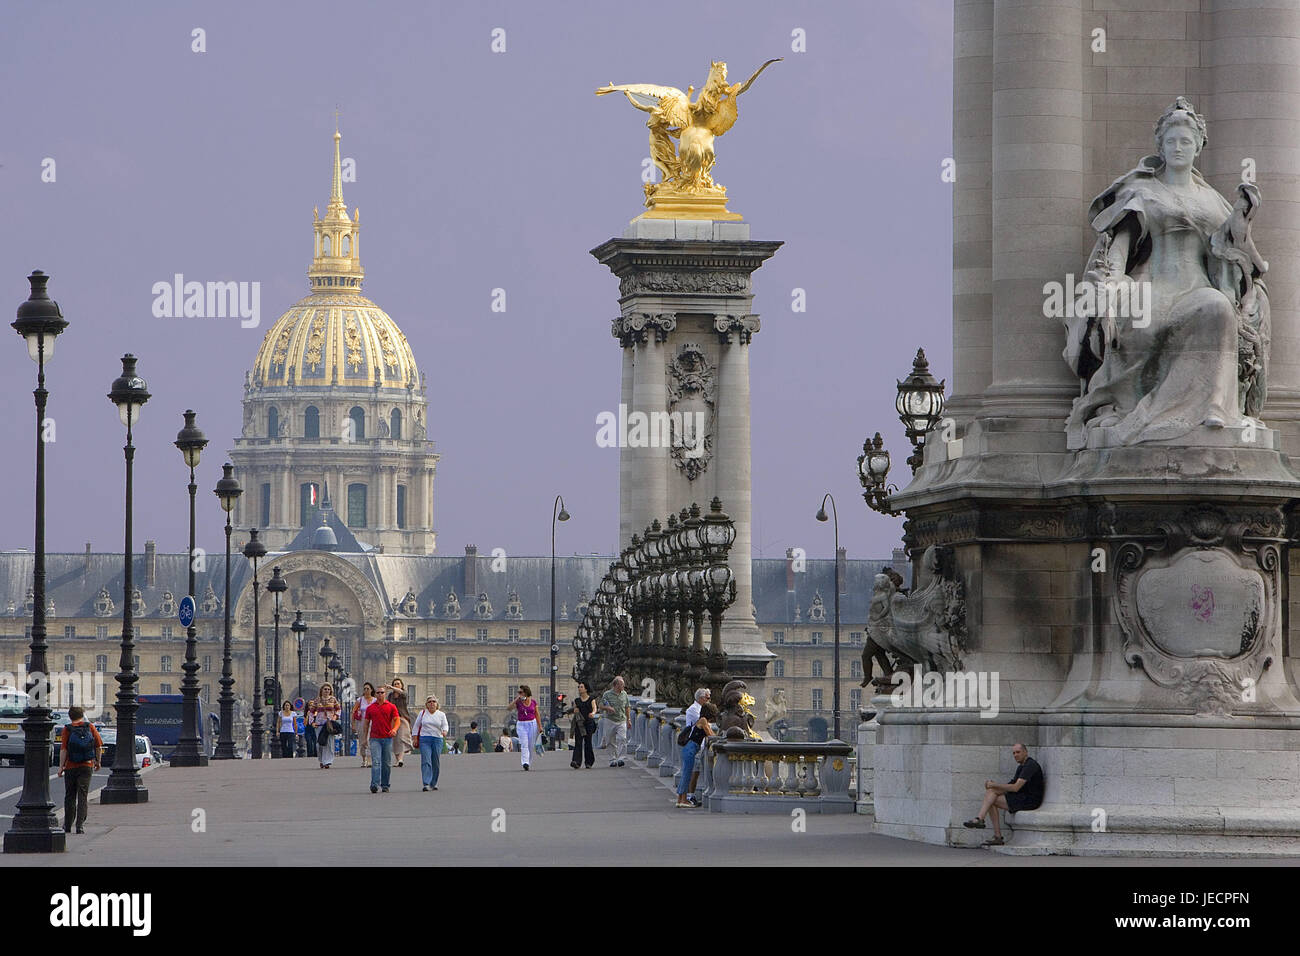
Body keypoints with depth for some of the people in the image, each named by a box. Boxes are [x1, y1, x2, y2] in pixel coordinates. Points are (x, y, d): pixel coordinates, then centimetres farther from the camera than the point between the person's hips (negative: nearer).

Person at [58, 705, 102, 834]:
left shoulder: (67, 729, -5)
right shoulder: (90, 727, 0)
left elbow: (63, 749, -12)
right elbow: (99, 746, 3)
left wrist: (61, 766, -9)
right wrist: (98, 761, 16)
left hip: (71, 767, -1)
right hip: (87, 766, 1)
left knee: (70, 797, 11)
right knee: (82, 797, 0)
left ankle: (68, 825, 17)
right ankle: (80, 825, -10)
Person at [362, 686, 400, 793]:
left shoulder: (391, 707, 6)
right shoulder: (370, 708, 10)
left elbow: (397, 720, 1)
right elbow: (366, 723, 15)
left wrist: (394, 729, -19)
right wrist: (365, 738, 11)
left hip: (387, 738, 0)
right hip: (375, 738, 0)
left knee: (387, 763, 6)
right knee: (376, 762, -13)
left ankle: (385, 785, 17)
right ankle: (375, 785, -22)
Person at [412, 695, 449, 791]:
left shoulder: (441, 715, 10)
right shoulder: (422, 713, 9)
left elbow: (445, 725, 2)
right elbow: (416, 726, 12)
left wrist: (445, 731, -21)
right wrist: (415, 739, 5)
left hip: (437, 740, 1)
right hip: (424, 739, -1)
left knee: (435, 762, 5)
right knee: (426, 761, -13)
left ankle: (434, 783, 19)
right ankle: (426, 784, -19)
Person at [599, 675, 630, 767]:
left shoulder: (624, 694, 10)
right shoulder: (607, 694, -1)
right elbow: (601, 706, 2)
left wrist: (629, 720, 15)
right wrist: (608, 708, -18)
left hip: (622, 721, 2)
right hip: (610, 721, -2)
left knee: (622, 739, -16)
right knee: (611, 742, 3)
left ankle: (620, 759, -19)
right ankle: (613, 759, 15)